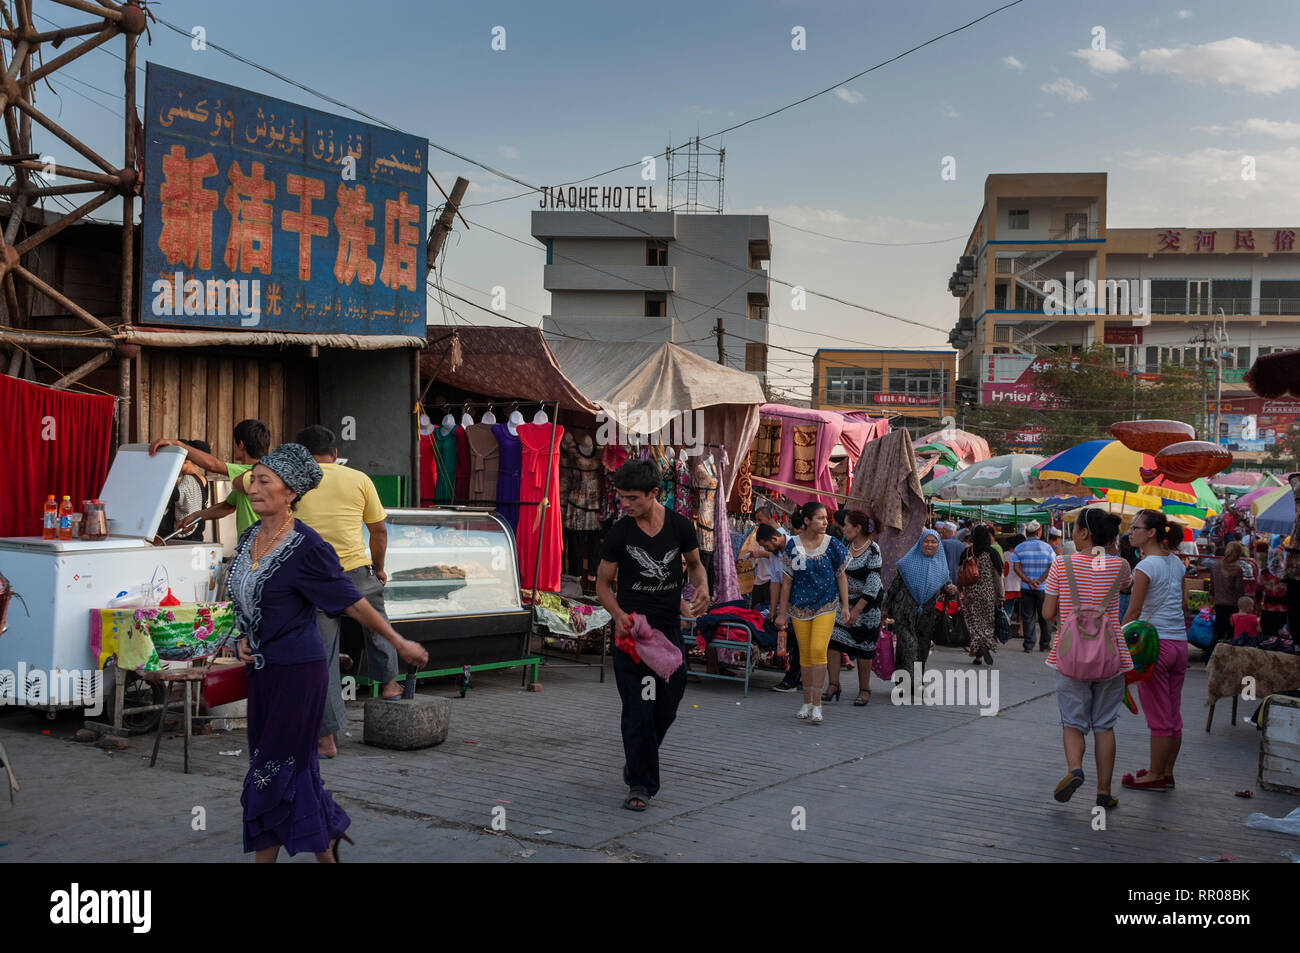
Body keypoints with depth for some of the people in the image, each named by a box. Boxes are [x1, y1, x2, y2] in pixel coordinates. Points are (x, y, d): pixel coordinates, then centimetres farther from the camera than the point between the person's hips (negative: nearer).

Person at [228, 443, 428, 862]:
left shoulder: (306, 547, -18)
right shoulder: (249, 538, 5)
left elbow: (352, 602, -11)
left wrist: (401, 643, -6)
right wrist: (246, 637, 4)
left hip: (298, 670, -8)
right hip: (263, 667, 8)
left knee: (273, 771, 0)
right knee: (295, 766, 15)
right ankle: (325, 846, 29)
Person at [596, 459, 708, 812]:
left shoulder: (679, 525, 0)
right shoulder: (619, 533, -5)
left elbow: (694, 562, 18)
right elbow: (603, 583, 2)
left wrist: (702, 587, -5)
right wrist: (620, 616, -15)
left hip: (669, 627, 3)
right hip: (631, 629, -2)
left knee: (667, 707, 7)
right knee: (638, 707, -8)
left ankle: (636, 763, 32)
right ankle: (640, 783, -1)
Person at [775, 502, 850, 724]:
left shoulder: (832, 544, -3)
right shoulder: (793, 545, -2)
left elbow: (841, 576, 4)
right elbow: (787, 581, 2)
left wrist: (845, 606, -2)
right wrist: (782, 613, 3)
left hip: (825, 606, -1)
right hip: (800, 606, 2)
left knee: (818, 650, -14)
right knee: (805, 654, 8)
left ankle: (817, 705, -9)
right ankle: (807, 703, 20)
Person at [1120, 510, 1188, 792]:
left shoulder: (1146, 567, -14)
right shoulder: (1176, 562, 8)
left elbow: (1133, 613, -14)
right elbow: (1183, 604, 16)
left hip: (1154, 644, -8)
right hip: (1179, 641, 8)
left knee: (1158, 716, 1)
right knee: (1173, 715, 14)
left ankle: (1156, 776, 10)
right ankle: (1167, 772, 23)